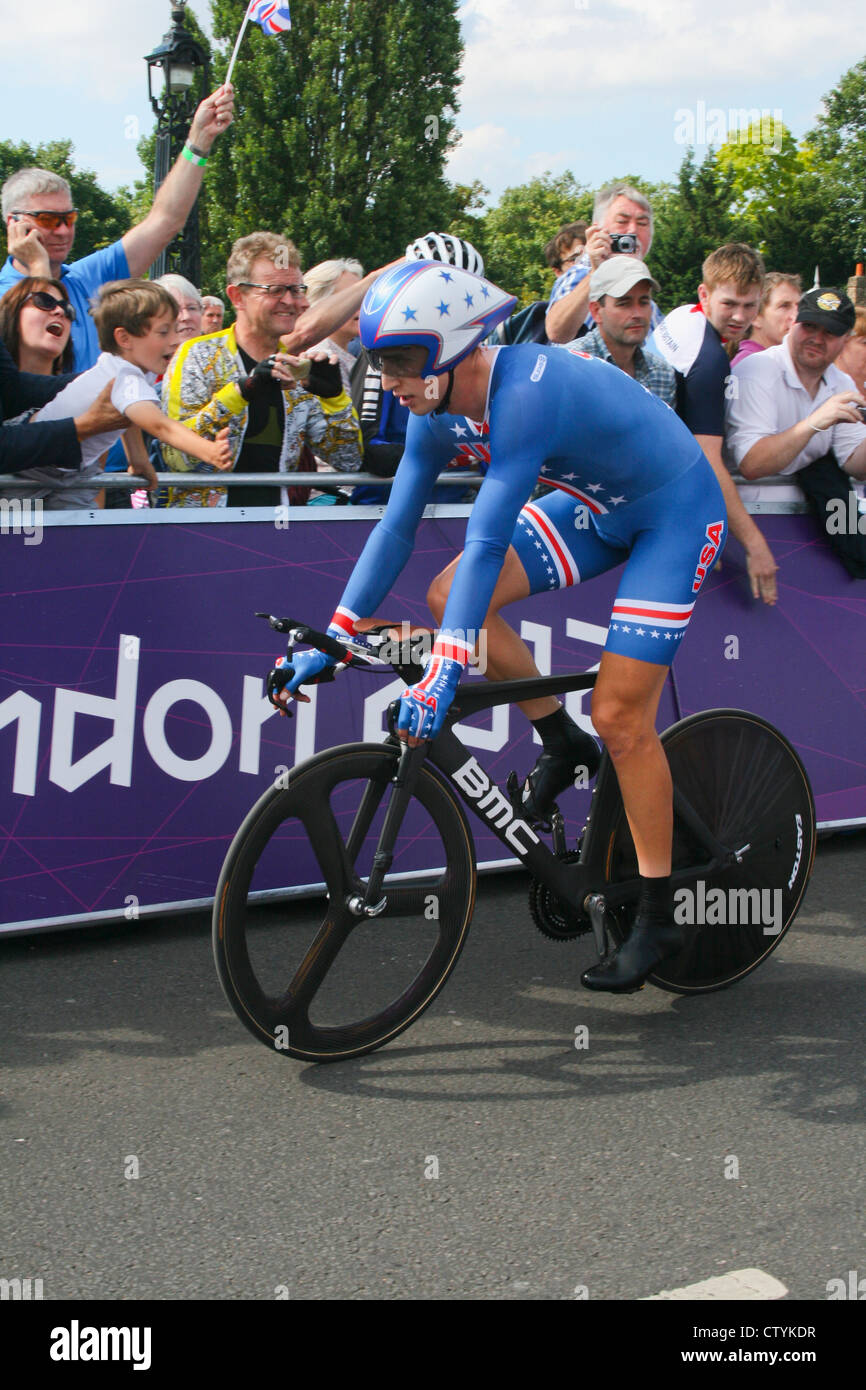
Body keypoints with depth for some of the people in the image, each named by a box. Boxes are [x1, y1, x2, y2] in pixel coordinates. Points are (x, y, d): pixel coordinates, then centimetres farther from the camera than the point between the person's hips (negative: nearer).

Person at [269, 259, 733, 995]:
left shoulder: (526, 394, -34)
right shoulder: (440, 409, -9)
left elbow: (486, 544, -40)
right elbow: (396, 526, -4)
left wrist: (443, 672, -43)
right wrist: (334, 639, -7)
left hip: (675, 513, -8)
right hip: (599, 504, 8)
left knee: (621, 718, -11)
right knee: (454, 595, -7)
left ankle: (658, 919, 5)